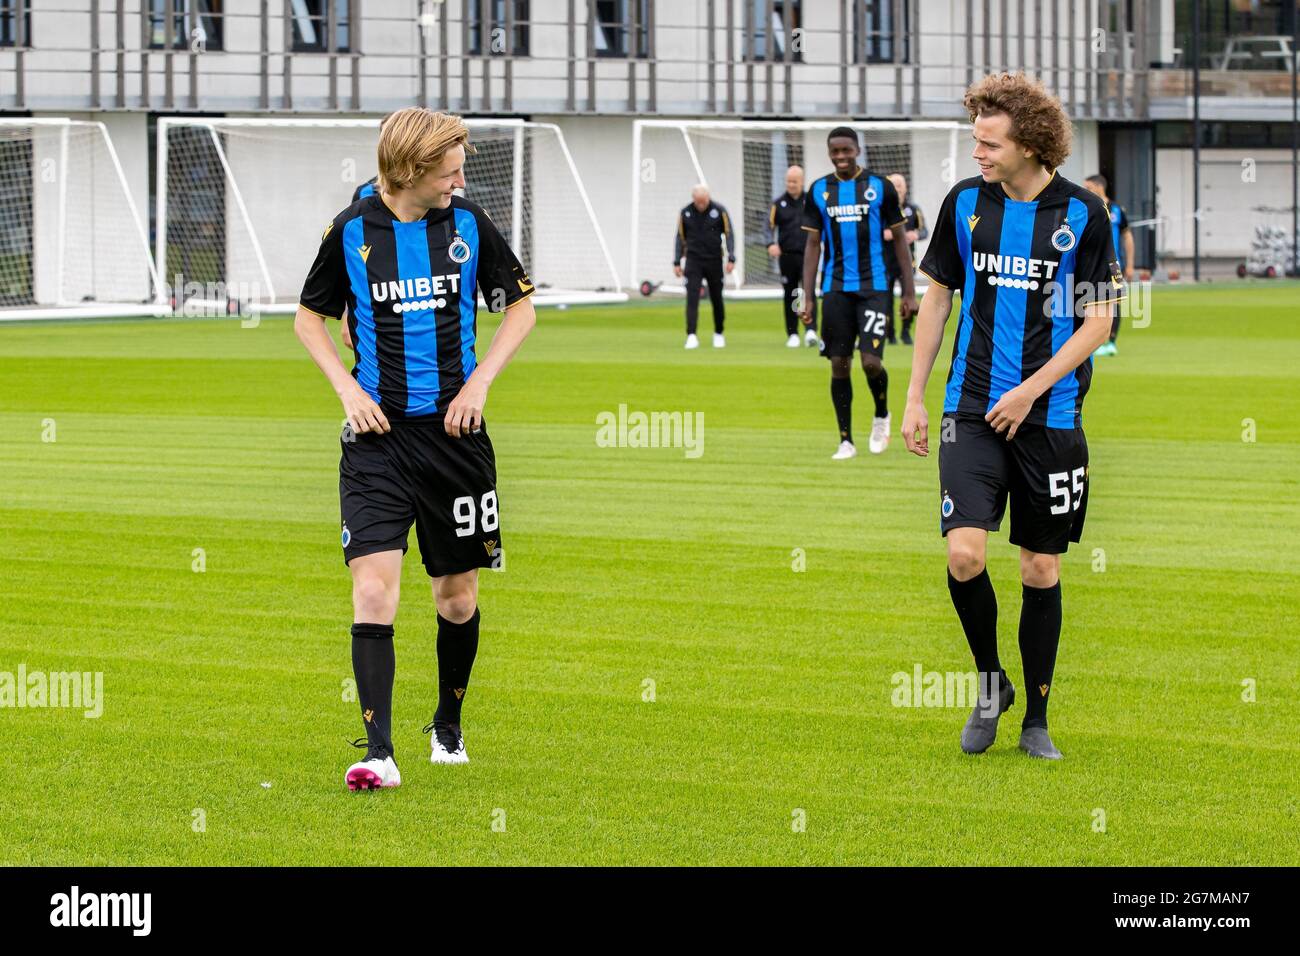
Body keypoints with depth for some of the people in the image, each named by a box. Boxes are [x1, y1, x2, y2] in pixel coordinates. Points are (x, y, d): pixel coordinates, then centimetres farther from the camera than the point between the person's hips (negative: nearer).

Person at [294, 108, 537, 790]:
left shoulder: (468, 225, 0)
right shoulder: (351, 232, -4)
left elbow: (520, 308, 11)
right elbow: (309, 317, 10)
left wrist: (478, 382, -2)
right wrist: (348, 389, -4)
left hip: (453, 431, 2)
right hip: (378, 434, -2)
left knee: (458, 593, 10)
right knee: (373, 585, -15)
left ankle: (448, 727, 32)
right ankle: (378, 752, -17)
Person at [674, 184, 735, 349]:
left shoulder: (719, 211, -4)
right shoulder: (685, 213, 1)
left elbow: (729, 234, 0)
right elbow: (680, 238, 9)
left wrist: (731, 259, -8)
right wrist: (676, 262, 6)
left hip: (714, 261, 0)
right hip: (694, 261, 0)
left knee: (716, 298, 8)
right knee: (692, 298, -11)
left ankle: (718, 334, 24)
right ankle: (691, 336, -15)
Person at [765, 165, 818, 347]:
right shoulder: (778, 204, 6)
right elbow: (770, 226, 2)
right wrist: (771, 244, -16)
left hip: (807, 255, -2)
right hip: (787, 256, 2)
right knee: (790, 296, 7)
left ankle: (811, 330, -21)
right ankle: (792, 334, 14)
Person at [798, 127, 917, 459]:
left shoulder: (880, 187, 0)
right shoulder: (819, 191, 6)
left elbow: (899, 238, 5)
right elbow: (813, 244, 9)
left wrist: (909, 291, 1)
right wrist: (808, 298, 3)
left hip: (874, 287, -2)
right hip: (836, 289, 2)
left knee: (871, 361, -13)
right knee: (839, 364, 2)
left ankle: (882, 415, 16)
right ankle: (846, 440, 11)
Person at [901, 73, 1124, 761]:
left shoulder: (1083, 213, -5)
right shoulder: (965, 202, 2)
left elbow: (1098, 320, -3)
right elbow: (937, 297, 12)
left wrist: (1031, 390, -12)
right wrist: (914, 397, 9)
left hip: (1051, 415, -1)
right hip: (972, 408, 1)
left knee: (1041, 569, 4)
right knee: (964, 553, -15)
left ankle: (1036, 721, 17)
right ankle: (990, 682, 9)